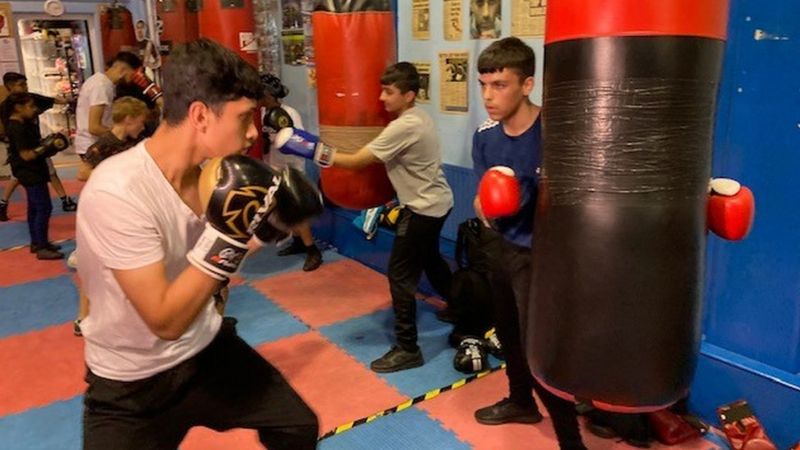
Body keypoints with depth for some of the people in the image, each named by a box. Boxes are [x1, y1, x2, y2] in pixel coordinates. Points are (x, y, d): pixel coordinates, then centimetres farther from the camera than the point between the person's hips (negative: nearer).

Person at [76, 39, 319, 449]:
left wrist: (275, 215, -10)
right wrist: (226, 235, -36)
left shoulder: (211, 171, -10)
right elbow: (166, 321, -30)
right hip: (131, 384, -6)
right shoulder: (118, 192, -30)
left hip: (207, 349, 6)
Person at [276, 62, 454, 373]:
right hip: (436, 202, 11)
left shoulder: (403, 127, -25)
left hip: (423, 208, -11)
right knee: (430, 259, 28)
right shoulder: (419, 117, 5)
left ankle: (407, 349, -1)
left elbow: (356, 161, -27)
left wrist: (312, 150, -28)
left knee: (401, 274, -8)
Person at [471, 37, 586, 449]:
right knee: (508, 332, 23)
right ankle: (521, 401, 49)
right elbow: (485, 205, -1)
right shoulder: (484, 136, -4)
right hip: (501, 246, 7)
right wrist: (487, 204, -22)